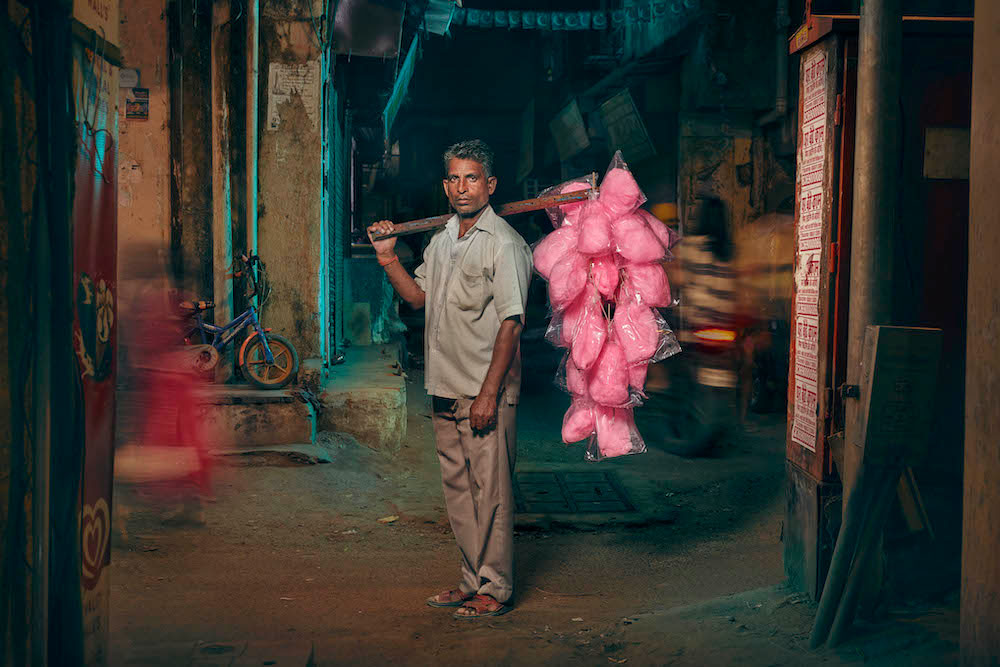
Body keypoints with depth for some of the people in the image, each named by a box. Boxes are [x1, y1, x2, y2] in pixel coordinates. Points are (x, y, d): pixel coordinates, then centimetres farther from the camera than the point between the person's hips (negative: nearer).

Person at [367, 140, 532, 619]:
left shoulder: (503, 242, -11)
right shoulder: (442, 240, 14)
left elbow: (511, 323, -16)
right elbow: (419, 296, 24)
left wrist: (488, 394, -20)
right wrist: (388, 259, 8)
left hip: (486, 392, -8)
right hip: (446, 390, 8)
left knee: (490, 490, -2)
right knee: (457, 488, 14)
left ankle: (495, 590, 7)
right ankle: (473, 581, 25)